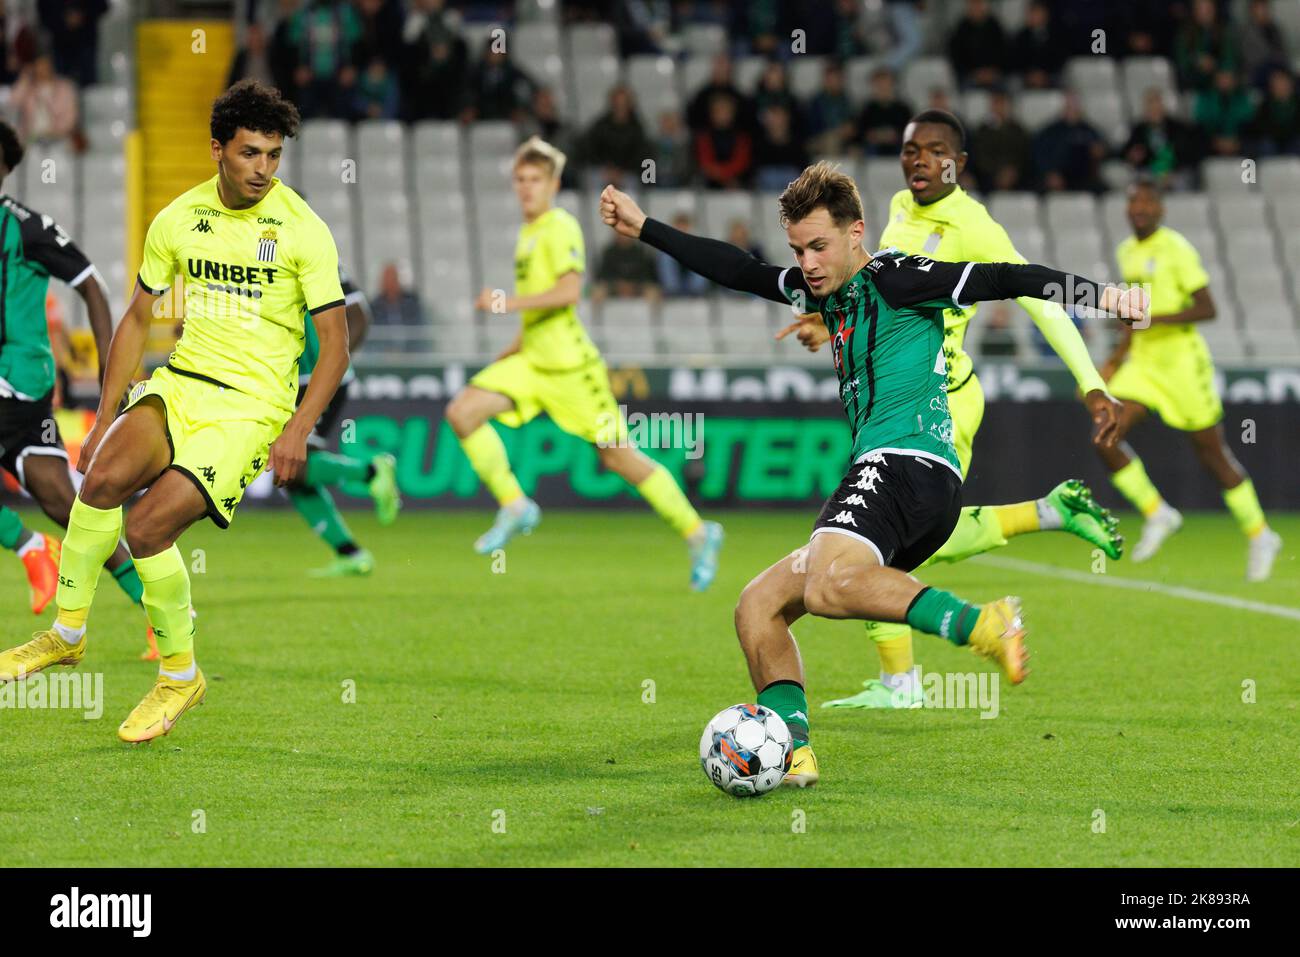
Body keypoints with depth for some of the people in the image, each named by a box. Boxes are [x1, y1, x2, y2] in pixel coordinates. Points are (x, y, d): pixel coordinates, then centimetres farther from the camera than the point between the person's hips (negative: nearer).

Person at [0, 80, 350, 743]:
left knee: (147, 526, -21)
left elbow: (335, 341, -6)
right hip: (182, 381, 4)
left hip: (254, 402, -4)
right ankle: (67, 633, -6)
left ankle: (180, 676, 1)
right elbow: (137, 318, 15)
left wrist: (298, 429, -18)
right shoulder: (178, 220, 4)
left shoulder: (302, 230, -8)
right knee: (104, 475, -26)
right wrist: (105, 415, 10)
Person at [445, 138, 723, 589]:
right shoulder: (528, 231, 17)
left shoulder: (561, 228, -10)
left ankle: (697, 533, 11)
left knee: (617, 457, -3)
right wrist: (516, 345, 26)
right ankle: (514, 507, -2)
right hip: (532, 361, 8)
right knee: (462, 412, -11)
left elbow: (569, 290, -24)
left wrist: (509, 304, -26)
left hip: (570, 364, -8)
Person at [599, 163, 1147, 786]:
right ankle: (793, 752, -3)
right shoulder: (824, 291, 24)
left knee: (828, 585, -35)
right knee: (758, 606, 9)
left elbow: (997, 280, -9)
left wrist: (1097, 294, -21)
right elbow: (738, 271, 35)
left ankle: (977, 624, -42)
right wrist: (643, 229, 39)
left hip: (910, 462, -10)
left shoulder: (893, 279, -1)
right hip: (882, 472, 10)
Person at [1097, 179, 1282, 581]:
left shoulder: (1176, 249, -13)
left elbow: (1207, 308, -16)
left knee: (1212, 453, 2)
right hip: (1143, 363, 7)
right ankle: (1157, 514, 5)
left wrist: (1154, 319, -26)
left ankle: (1260, 536, 19)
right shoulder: (1126, 252, 11)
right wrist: (1116, 358, 19)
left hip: (1183, 361, -7)